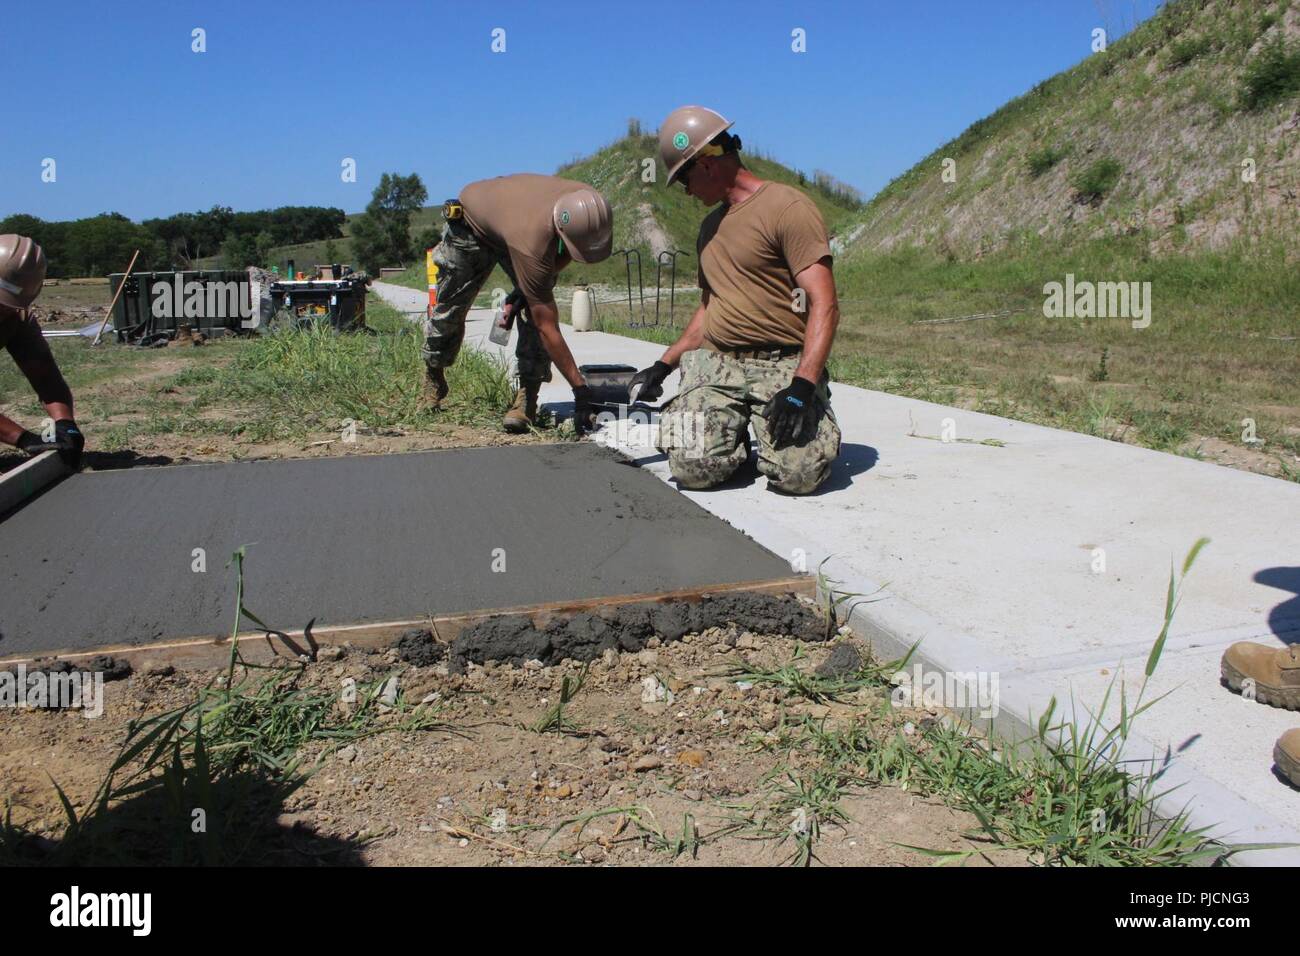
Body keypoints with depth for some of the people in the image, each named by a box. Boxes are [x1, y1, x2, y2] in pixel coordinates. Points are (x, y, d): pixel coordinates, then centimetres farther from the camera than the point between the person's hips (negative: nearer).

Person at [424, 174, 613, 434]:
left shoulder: (590, 206, -32)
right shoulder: (532, 242, -48)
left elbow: (566, 253, -5)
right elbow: (548, 329, -43)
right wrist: (580, 388, -41)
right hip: (471, 225, -4)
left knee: (536, 309, -17)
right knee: (450, 308, 3)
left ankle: (527, 398, -14)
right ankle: (434, 373, 32)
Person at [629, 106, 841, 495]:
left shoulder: (787, 207, -5)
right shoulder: (710, 226, 21)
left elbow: (824, 305, -13)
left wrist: (802, 386, -24)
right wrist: (663, 366, 19)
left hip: (784, 366, -5)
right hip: (717, 365, 5)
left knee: (798, 475, -26)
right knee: (693, 470, -22)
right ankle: (734, 435, 11)